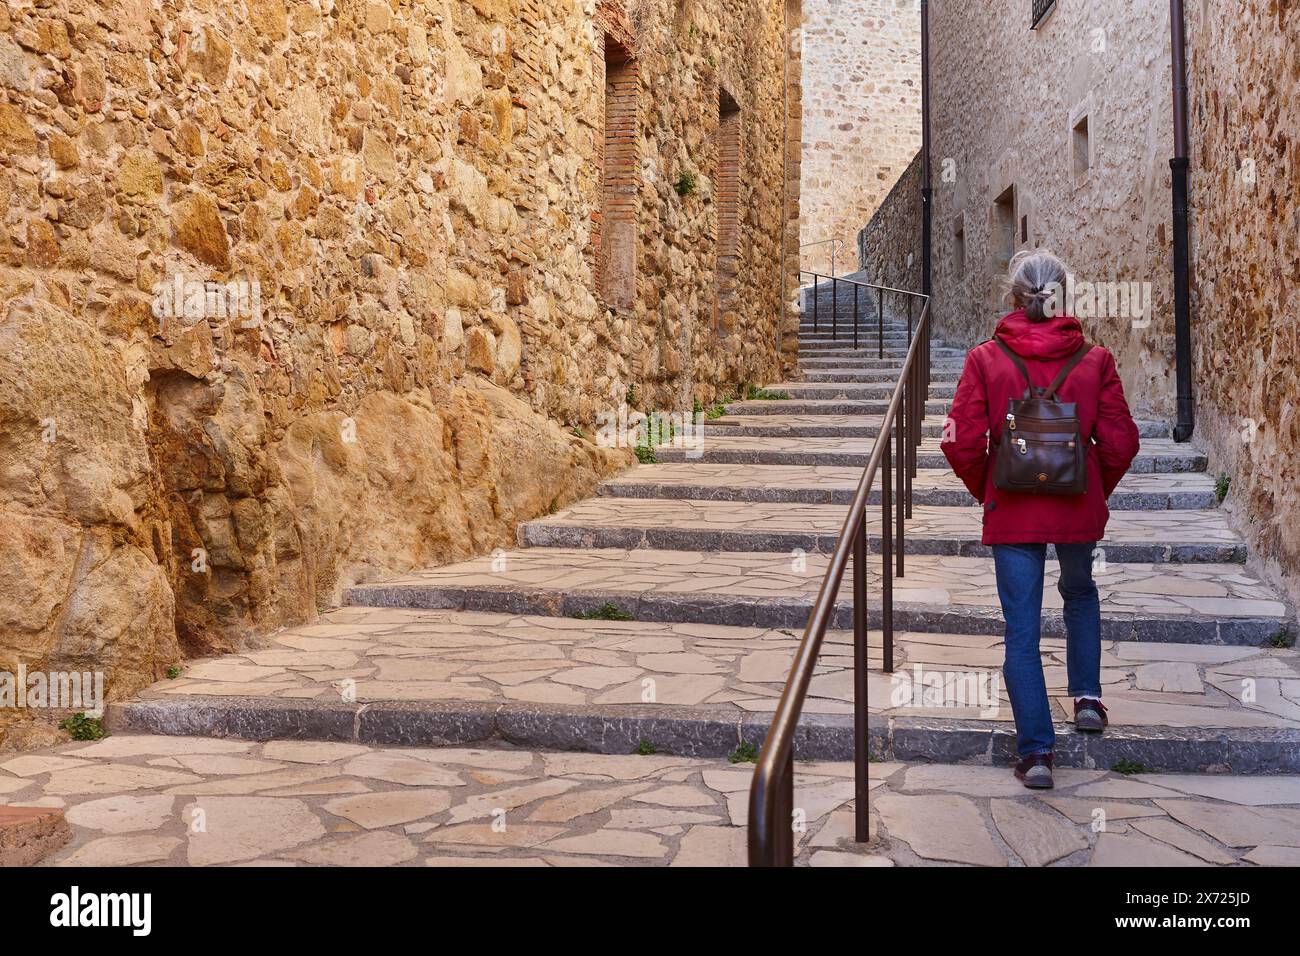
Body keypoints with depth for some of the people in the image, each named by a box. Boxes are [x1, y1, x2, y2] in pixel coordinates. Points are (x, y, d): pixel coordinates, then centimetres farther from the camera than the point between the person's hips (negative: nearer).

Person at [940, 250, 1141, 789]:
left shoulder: (985, 360, -7)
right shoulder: (1094, 360, -4)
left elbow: (961, 442, -11)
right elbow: (1119, 442, -5)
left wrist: (985, 491, 7)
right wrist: (1098, 491, 13)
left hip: (1011, 512, -1)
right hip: (1079, 507, 2)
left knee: (1021, 630, 5)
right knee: (1080, 595, 31)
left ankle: (1036, 751, 6)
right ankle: (1087, 697, 30)